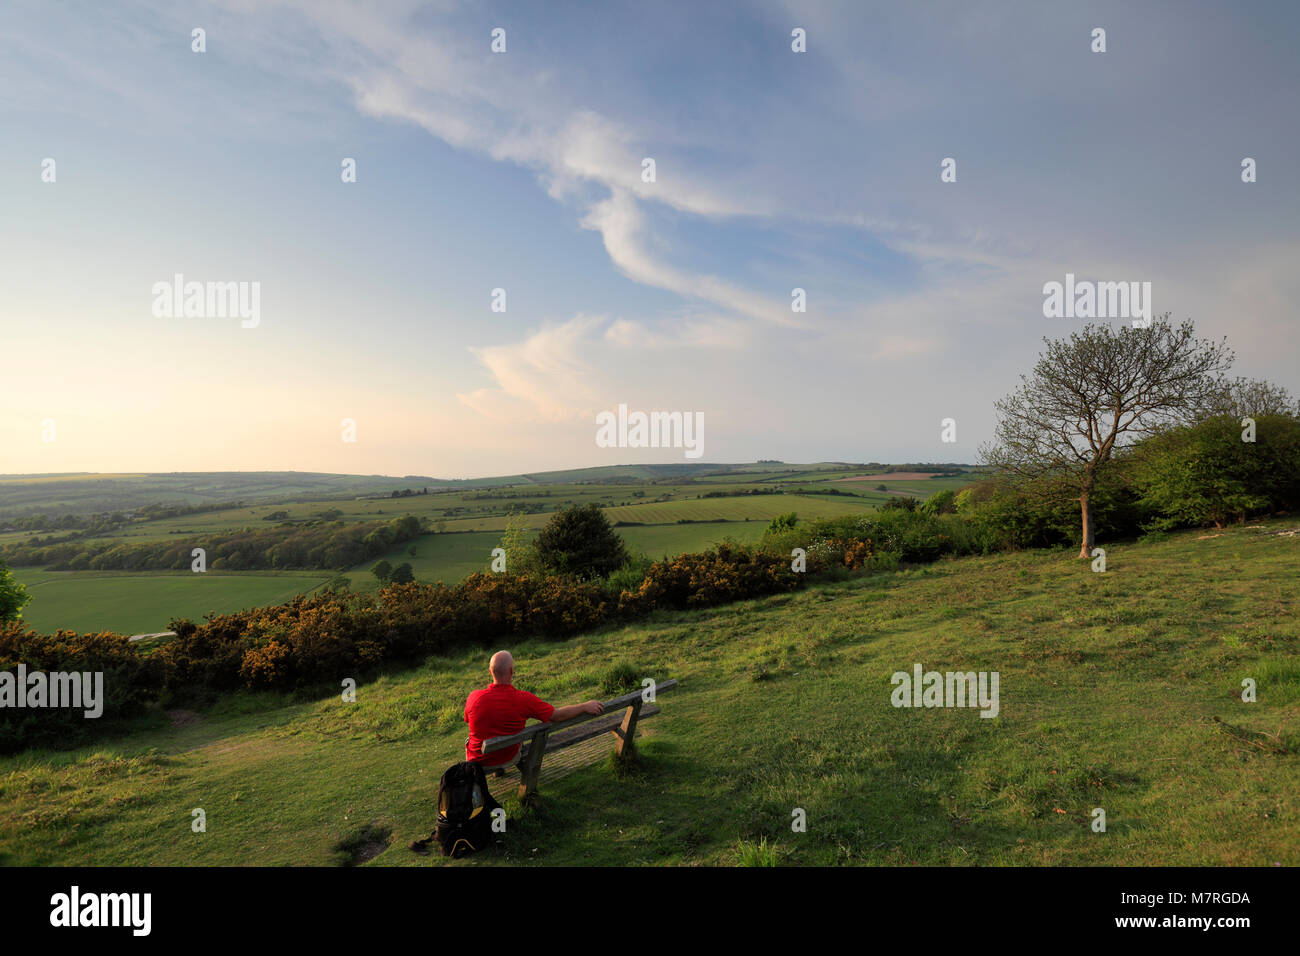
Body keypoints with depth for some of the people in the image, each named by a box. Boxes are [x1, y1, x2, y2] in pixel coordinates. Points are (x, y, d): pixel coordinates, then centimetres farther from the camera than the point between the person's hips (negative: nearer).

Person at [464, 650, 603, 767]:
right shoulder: (523, 699, -27)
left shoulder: (474, 698, -24)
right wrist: (586, 706, -5)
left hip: (477, 761, 0)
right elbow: (557, 716, -17)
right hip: (509, 758, 0)